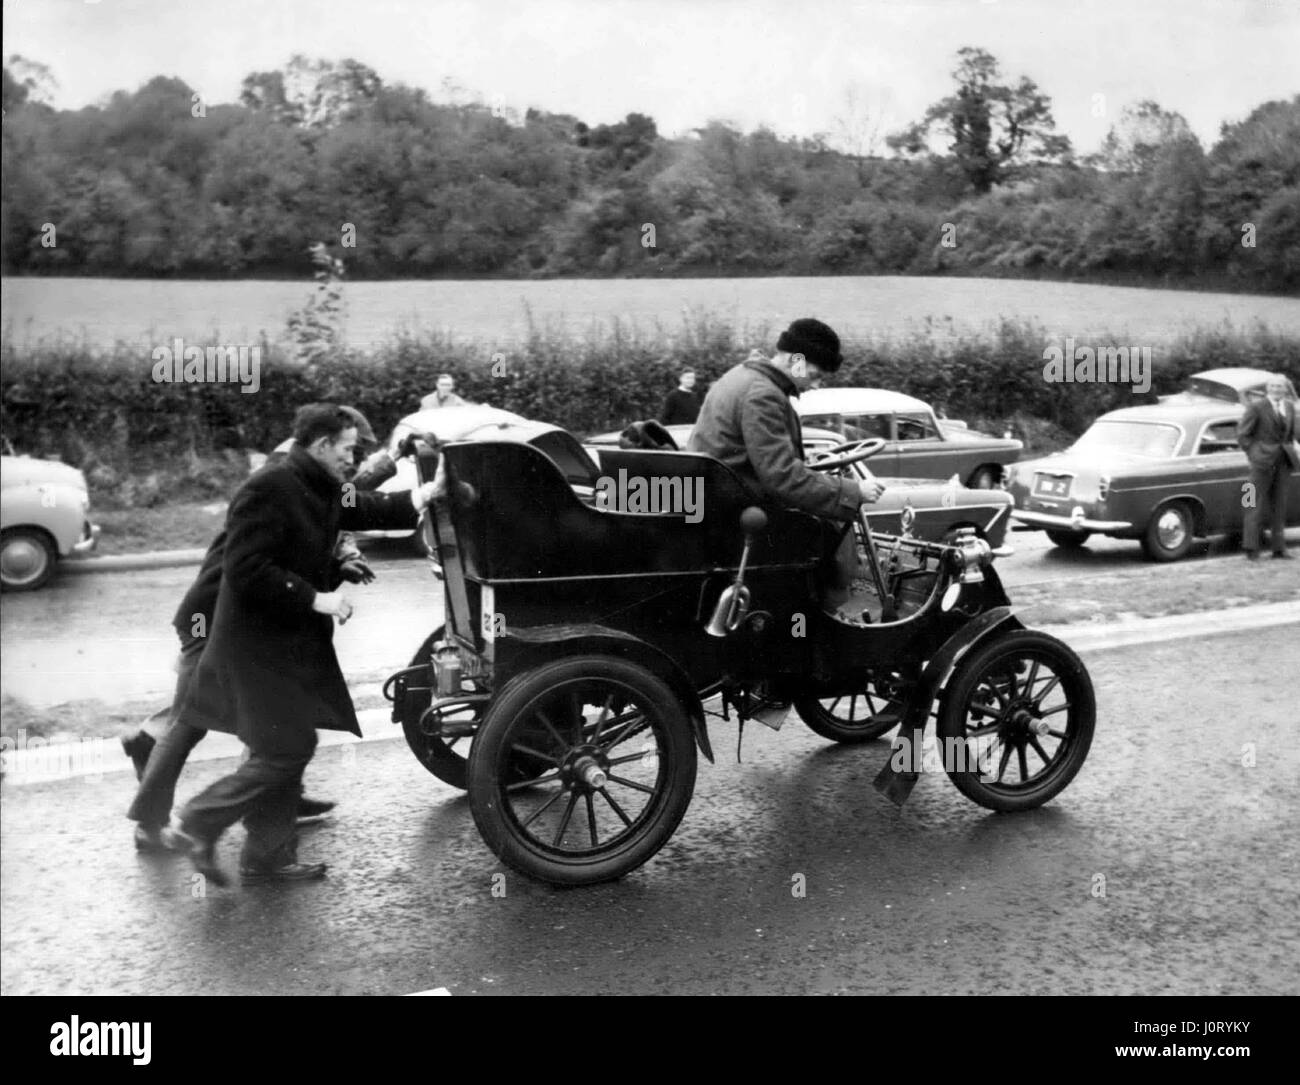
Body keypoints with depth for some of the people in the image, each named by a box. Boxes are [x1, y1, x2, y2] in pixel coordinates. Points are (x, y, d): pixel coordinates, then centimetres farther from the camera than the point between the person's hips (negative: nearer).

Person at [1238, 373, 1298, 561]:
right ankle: (1251, 547, -1)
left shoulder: (1290, 406, 10)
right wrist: (1254, 454, -8)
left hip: (1283, 461, 6)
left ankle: (1279, 547, 12)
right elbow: (1242, 434, -7)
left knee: (1279, 504, 8)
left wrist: (1290, 451, 12)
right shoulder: (1256, 407, -8)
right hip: (1263, 460, -6)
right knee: (1256, 504, -4)